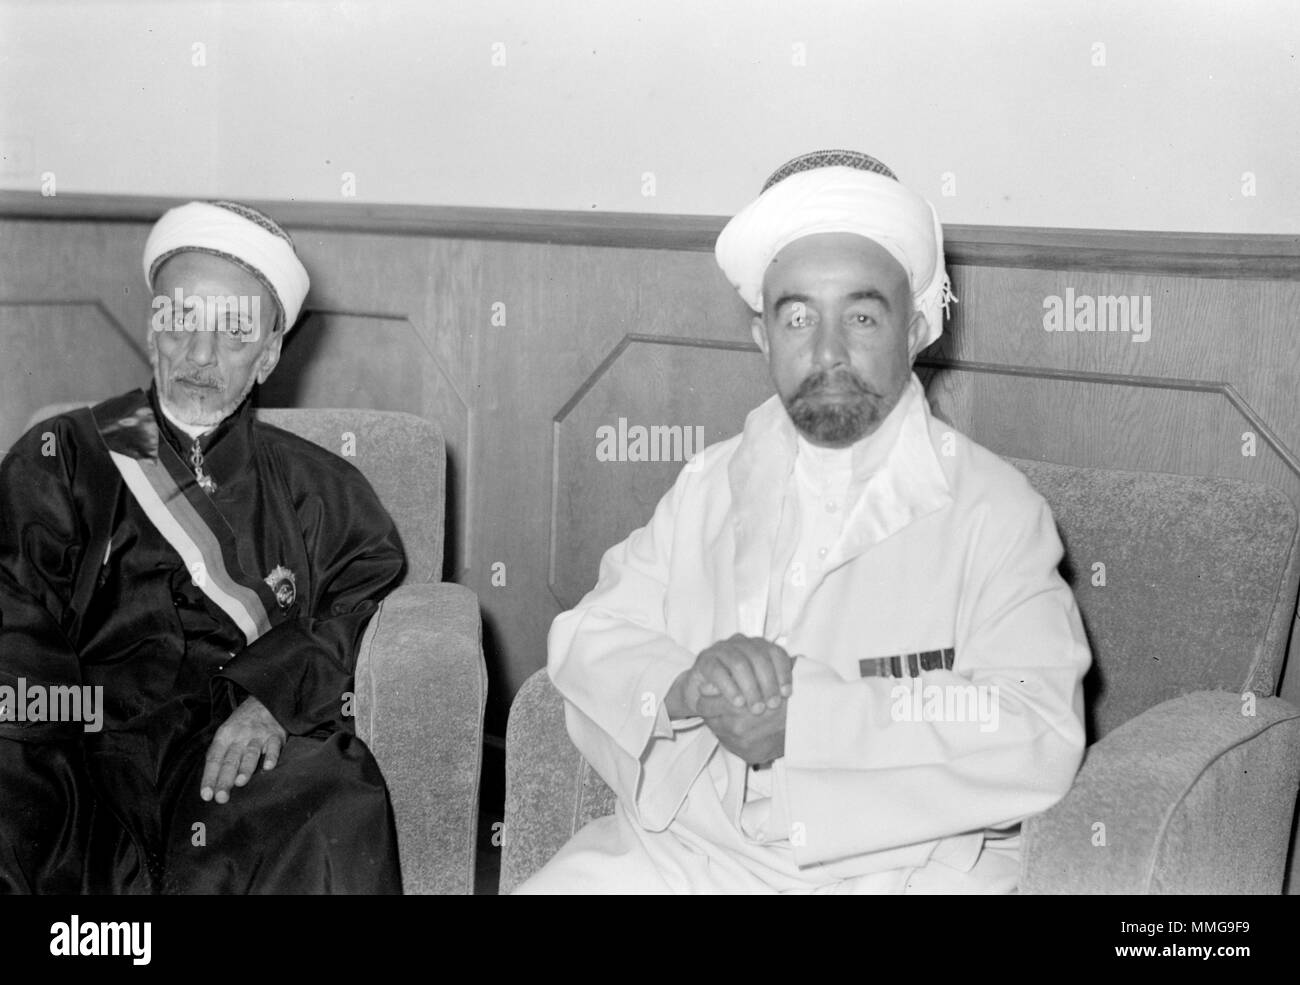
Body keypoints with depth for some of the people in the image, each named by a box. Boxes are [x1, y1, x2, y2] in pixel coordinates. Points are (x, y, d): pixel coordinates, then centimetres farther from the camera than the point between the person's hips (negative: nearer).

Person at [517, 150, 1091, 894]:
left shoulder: (992, 507, -5)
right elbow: (586, 639, 6)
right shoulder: (711, 485, 10)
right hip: (687, 848, 2)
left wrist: (807, 714, -21)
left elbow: (1043, 740, -16)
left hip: (902, 867, -2)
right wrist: (685, 684, -16)